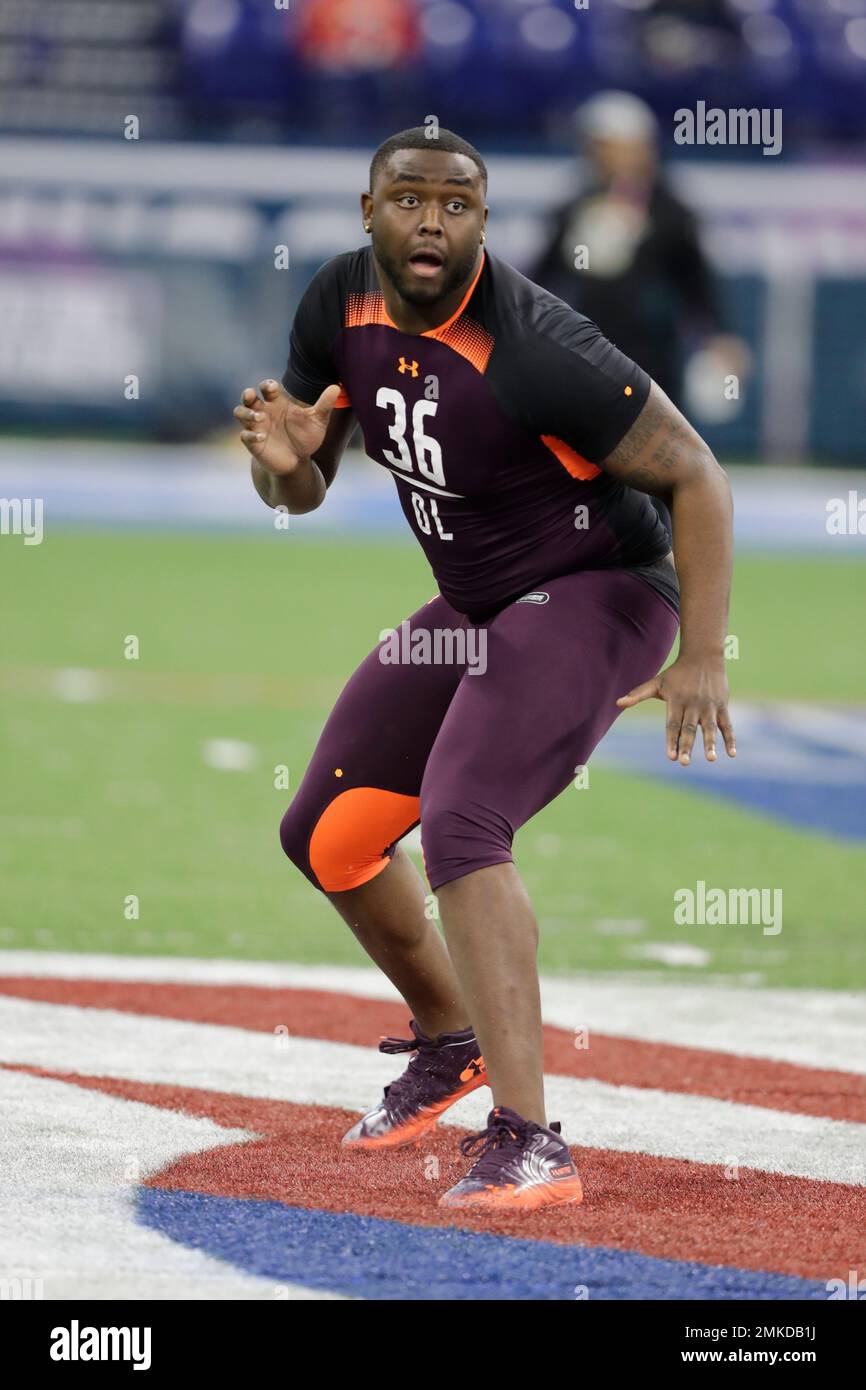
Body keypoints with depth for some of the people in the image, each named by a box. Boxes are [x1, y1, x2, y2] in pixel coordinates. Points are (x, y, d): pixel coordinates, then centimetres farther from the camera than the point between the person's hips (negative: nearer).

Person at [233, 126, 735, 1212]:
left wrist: (701, 658, -29)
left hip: (594, 600, -8)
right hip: (470, 610, 8)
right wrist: (282, 458, -20)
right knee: (326, 835, 15)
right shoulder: (340, 305, -6)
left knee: (460, 825, -29)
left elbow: (693, 472, -22)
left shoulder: (530, 350, -28)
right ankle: (451, 1042, 40)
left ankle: (527, 1143, -34)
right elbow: (299, 493, 6)